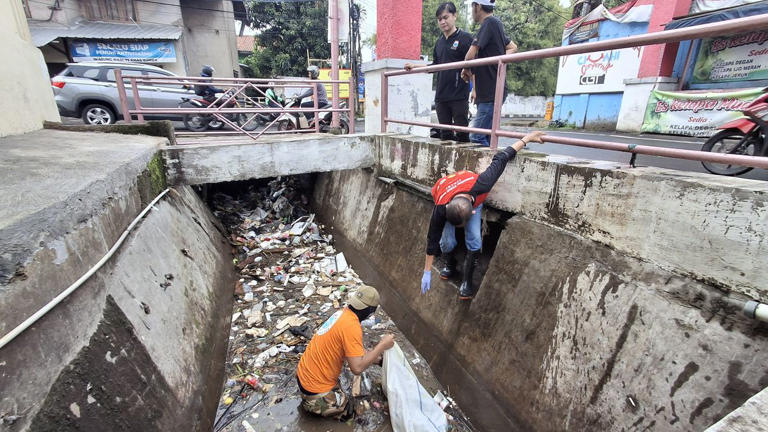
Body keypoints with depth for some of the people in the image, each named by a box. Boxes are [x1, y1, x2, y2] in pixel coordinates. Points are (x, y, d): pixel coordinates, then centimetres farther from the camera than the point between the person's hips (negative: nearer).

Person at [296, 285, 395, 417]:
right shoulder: (352, 326, -28)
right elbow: (357, 368, -28)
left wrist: (373, 355, 21)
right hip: (315, 388, -8)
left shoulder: (343, 313, -1)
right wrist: (382, 346, -20)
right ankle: (311, 405, 5)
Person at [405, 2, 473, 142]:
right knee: (445, 135, 10)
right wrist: (415, 66, 20)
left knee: (462, 135, -4)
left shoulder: (465, 38, -3)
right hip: (441, 96, 6)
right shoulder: (439, 42, 16)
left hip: (459, 95, -6)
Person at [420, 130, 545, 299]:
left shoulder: (479, 185, -45)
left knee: (474, 239, -17)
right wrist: (427, 272, -23)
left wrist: (527, 138, -17)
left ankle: (467, 281, -1)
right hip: (447, 201, 0)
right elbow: (433, 238, -29)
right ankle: (450, 266, 19)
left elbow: (500, 159, -30)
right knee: (447, 240, -14)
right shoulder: (440, 209, -41)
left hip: (474, 201, 1)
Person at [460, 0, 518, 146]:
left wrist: (467, 70, 3)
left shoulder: (490, 23, -10)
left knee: (476, 138, -13)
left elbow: (470, 55, -20)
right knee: (486, 138, 11)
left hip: (491, 92, -10)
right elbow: (513, 47, 32)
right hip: (488, 92, 10)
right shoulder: (496, 24, 19)